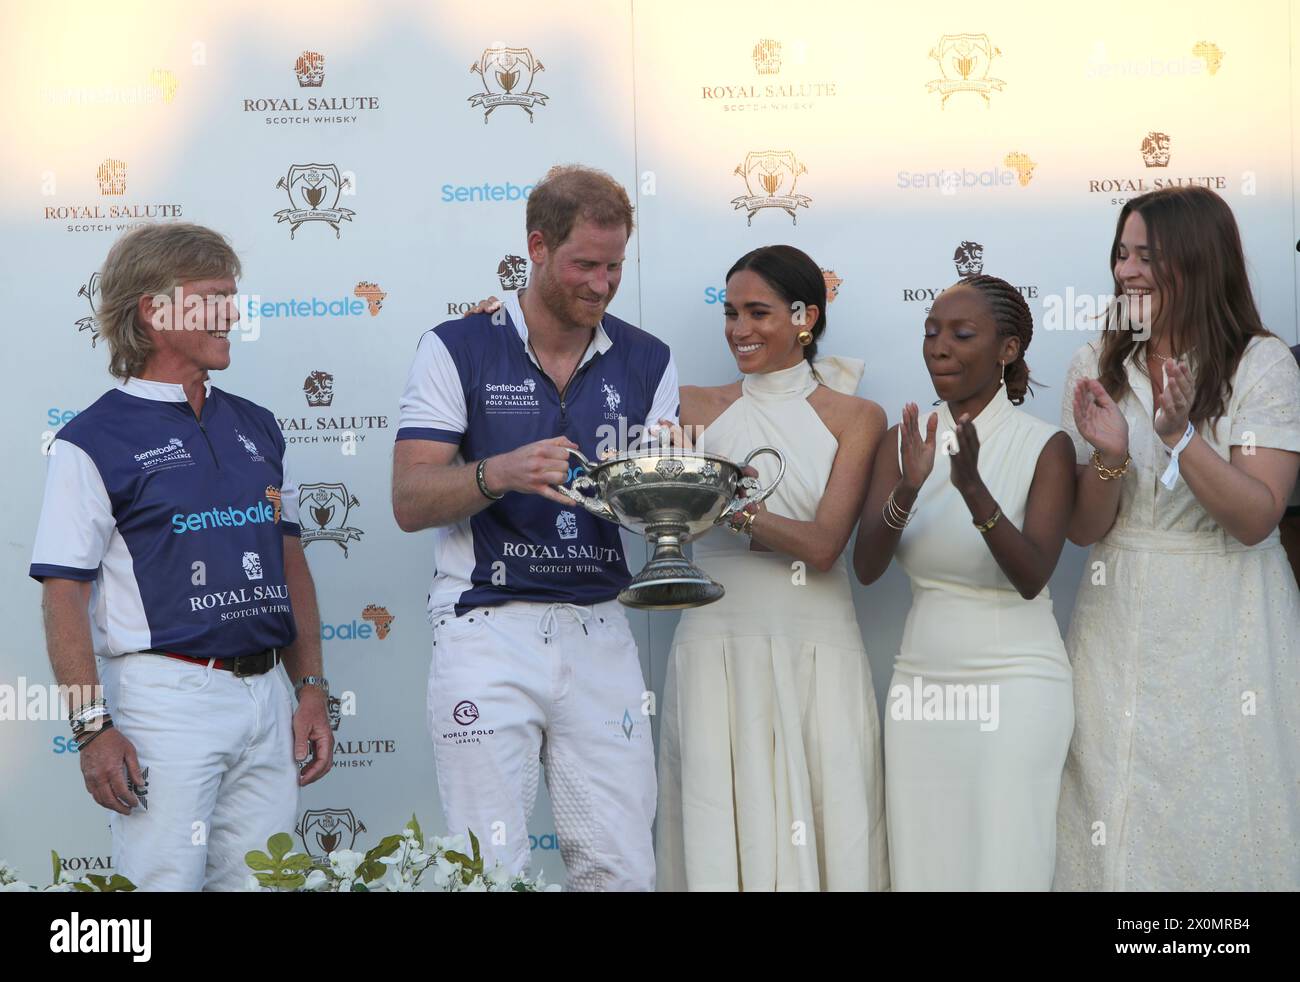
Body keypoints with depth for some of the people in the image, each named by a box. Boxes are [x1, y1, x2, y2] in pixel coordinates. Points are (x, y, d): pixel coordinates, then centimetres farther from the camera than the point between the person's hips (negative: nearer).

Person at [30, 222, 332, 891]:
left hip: (267, 698, 6)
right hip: (167, 700, -6)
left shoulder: (256, 427, 15)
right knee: (164, 881, -6)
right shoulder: (92, 442, -4)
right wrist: (92, 728, -16)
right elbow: (64, 596, -8)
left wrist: (312, 690, 10)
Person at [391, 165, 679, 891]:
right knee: (493, 871, -2)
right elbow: (410, 502, -6)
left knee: (623, 869, 2)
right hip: (487, 633, -3)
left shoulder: (646, 362, 10)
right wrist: (500, 473, -24)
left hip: (599, 634, 3)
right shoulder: (458, 350, -1)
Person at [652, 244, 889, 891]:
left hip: (817, 649, -1)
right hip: (716, 641, 1)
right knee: (722, 831, -1)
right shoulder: (697, 406, 8)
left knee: (819, 830, -3)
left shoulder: (856, 417, 4)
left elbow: (824, 546, -8)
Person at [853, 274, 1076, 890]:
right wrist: (908, 489, -23)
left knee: (1004, 868, -3)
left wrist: (973, 488, -31)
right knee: (923, 864, 8)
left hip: (1015, 683, -4)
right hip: (921, 680, 4)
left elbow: (1032, 578, -18)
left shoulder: (1045, 446, -7)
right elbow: (866, 566, -5)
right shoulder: (904, 440, 5)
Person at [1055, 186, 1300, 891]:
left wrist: (1180, 436, -26)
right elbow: (1082, 529, 1)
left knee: (1223, 823, 2)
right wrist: (1110, 457, -18)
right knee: (1121, 834, 5)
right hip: (1122, 626, 3)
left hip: (1228, 636, -3)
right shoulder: (1097, 368, 4)